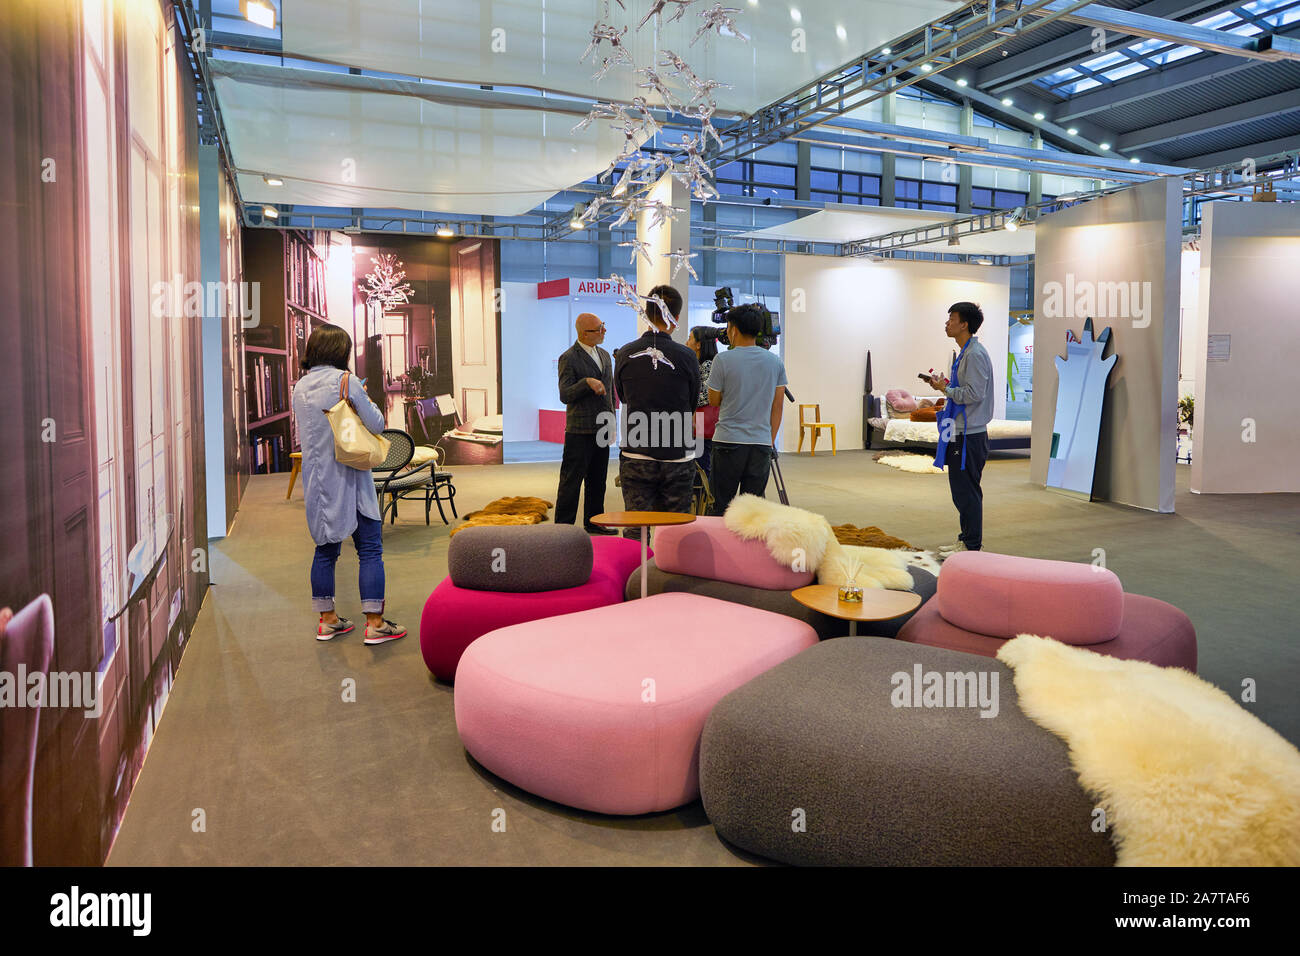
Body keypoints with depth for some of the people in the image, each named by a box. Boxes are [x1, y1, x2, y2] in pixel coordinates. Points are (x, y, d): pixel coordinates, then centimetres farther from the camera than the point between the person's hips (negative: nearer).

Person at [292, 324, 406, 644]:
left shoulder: (300, 387, 8)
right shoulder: (346, 381, -12)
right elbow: (377, 424, -10)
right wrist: (365, 399, 8)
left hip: (316, 480, 7)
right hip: (348, 479, -6)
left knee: (325, 548, 14)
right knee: (370, 549, -1)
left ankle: (327, 620, 20)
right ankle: (374, 623, 0)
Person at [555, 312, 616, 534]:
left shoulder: (604, 355, 14)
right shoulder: (569, 358, -9)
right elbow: (565, 395, -15)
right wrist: (587, 382, -28)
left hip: (601, 429, 7)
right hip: (580, 431, -7)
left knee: (597, 480, 13)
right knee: (572, 480, -3)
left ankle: (593, 522, 23)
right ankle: (563, 524, 4)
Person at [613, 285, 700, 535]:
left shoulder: (625, 354, -2)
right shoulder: (686, 357, -7)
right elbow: (692, 407, 6)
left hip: (635, 457, 1)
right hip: (677, 458, -1)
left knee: (635, 531, 7)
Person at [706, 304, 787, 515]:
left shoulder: (723, 360, -7)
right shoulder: (775, 362, 6)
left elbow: (714, 401, 3)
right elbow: (777, 407, 9)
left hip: (728, 443, -3)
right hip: (761, 443, 4)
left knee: (721, 507, 4)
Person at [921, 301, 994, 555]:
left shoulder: (976, 355, -16)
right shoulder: (966, 353, 16)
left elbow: (974, 394, -22)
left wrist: (945, 388, -12)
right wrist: (945, 384, 10)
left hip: (969, 435, -11)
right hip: (962, 432, 11)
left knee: (966, 491, -6)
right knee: (962, 489, 16)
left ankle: (972, 546, 1)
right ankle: (966, 539, 25)